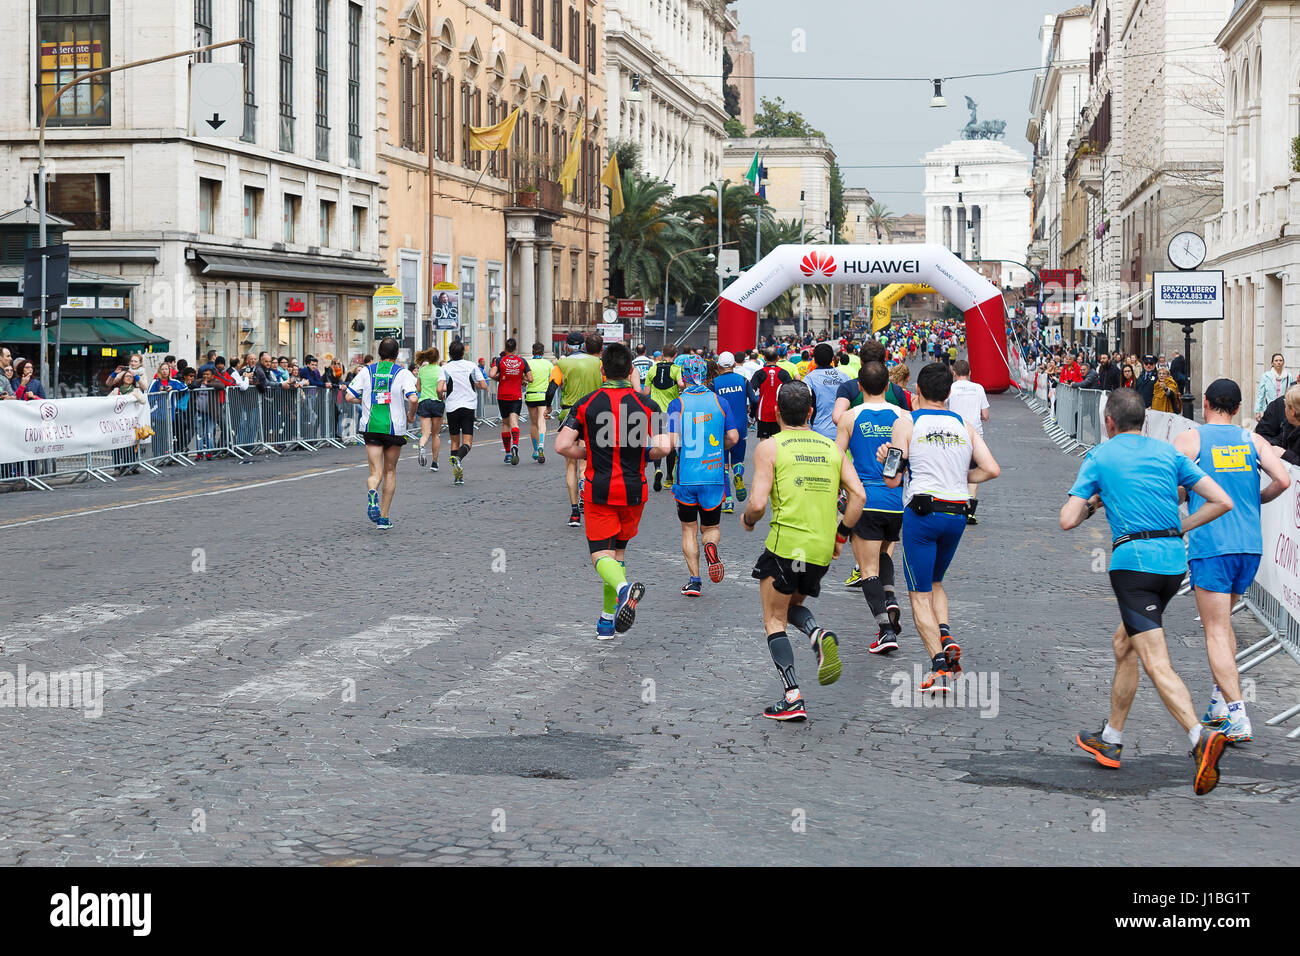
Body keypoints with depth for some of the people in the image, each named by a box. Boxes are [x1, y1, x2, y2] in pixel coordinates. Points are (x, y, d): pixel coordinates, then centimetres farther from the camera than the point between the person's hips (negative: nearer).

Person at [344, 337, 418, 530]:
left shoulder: (367, 371, 5)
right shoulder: (402, 373, -3)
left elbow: (349, 397, 3)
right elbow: (413, 398, -16)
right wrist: (410, 415, 4)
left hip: (371, 427, 1)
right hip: (395, 427, -1)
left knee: (376, 472, 1)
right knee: (390, 472, 14)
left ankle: (372, 492, -35)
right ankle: (384, 518, 14)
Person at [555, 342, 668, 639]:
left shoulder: (585, 404, -3)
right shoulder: (646, 405, -3)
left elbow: (562, 445, -10)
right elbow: (662, 448, -11)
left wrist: (588, 456, 9)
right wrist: (639, 455, 10)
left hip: (598, 491, -2)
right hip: (633, 491, 2)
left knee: (601, 555, -2)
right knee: (619, 551, 18)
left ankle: (623, 587, -36)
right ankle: (608, 620, 20)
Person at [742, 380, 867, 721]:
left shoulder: (769, 447, -2)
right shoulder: (831, 448, 12)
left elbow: (758, 503, -10)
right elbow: (858, 495, 3)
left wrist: (747, 520, 11)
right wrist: (841, 534, 15)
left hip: (786, 543, -5)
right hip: (822, 550, 5)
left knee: (775, 621, 7)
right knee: (792, 604, 27)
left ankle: (792, 698, -5)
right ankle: (819, 636, -5)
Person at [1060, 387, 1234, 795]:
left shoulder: (1098, 458, 4)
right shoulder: (1168, 453, 13)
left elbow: (1067, 520, 0)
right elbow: (1222, 502, 6)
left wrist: (1092, 503, 19)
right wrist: (1179, 528, 15)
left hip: (1133, 561, -6)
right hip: (1174, 560, 6)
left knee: (1157, 664, -13)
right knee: (1123, 644, 23)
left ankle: (1201, 737, -34)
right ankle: (1110, 740, 31)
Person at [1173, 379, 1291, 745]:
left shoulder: (1190, 439, -1)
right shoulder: (1253, 441, 9)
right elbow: (1282, 480, -3)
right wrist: (1256, 500, 16)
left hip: (1210, 546, -5)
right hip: (1250, 545, 5)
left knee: (1216, 631, -4)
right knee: (1223, 622, 23)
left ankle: (1237, 717, -14)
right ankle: (1220, 701, 22)